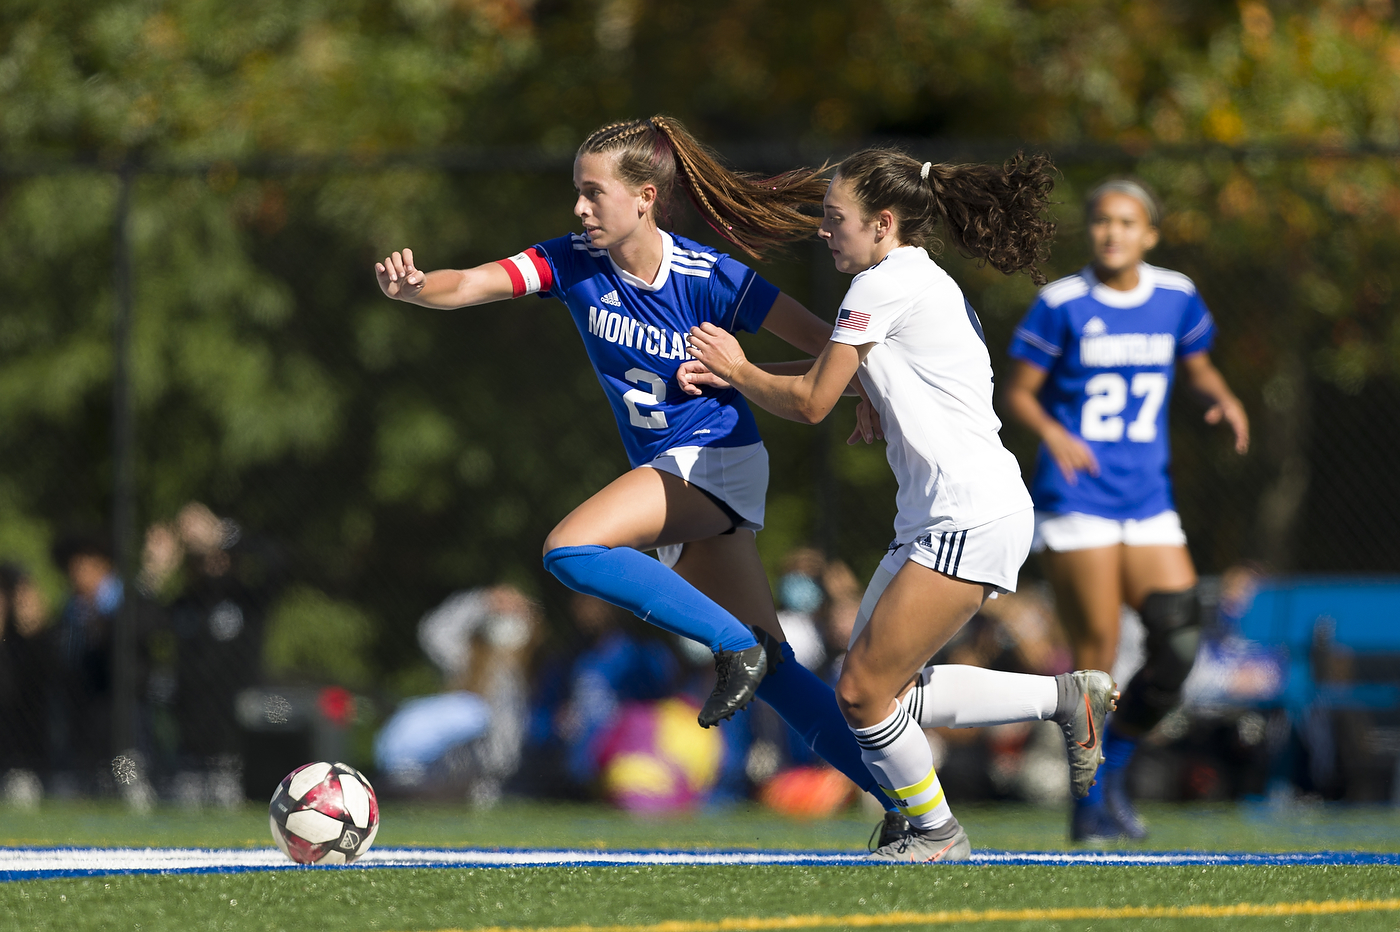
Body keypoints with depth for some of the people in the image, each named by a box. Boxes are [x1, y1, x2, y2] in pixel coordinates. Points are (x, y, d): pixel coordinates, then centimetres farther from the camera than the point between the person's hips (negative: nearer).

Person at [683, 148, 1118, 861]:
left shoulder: (886, 283, -10)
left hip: (972, 520, -10)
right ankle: (1066, 697, 15)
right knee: (886, 692, 9)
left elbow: (810, 403, -7)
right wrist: (733, 373, 18)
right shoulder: (923, 282, 20)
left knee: (862, 692, -8)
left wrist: (735, 369, 11)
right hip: (935, 519, 10)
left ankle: (935, 831, 9)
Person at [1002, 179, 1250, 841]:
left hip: (1148, 501, 4)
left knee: (1178, 645, -7)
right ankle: (1089, 808, 8)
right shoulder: (1062, 303, -5)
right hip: (1075, 499, -4)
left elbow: (1198, 370, 20)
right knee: (1096, 653, -7)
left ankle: (1110, 774, 15)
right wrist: (1052, 432, -21)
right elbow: (1018, 393, -1)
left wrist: (1223, 399, -3)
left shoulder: (1175, 297, 6)